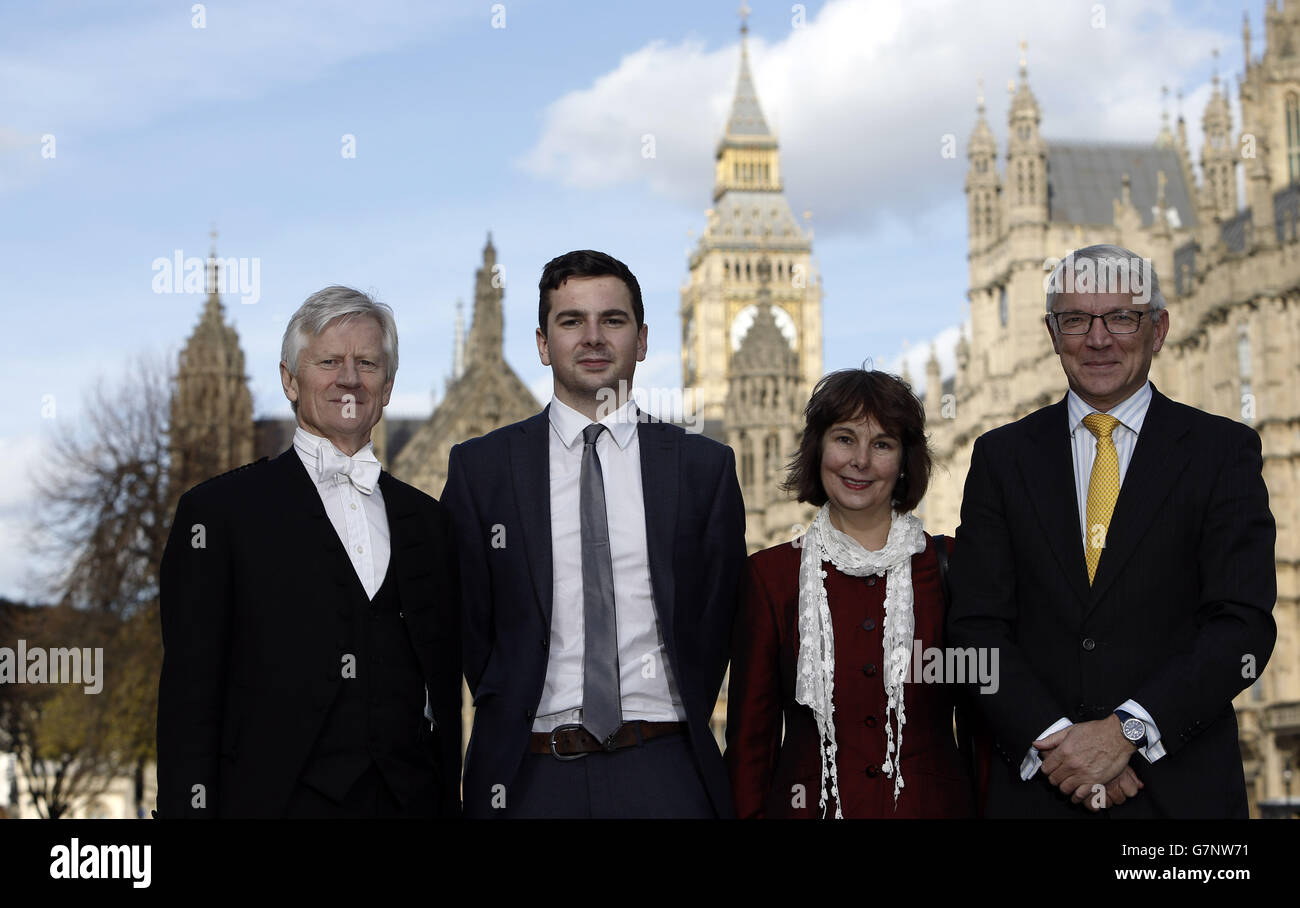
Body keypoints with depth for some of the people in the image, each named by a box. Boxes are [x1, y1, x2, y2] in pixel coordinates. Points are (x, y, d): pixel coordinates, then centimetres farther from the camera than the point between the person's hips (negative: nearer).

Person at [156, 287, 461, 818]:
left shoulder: (427, 520, 14)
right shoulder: (218, 511, 1)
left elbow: (445, 695, 14)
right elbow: (189, 697, -4)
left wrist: (449, 805, 7)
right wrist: (190, 807, -11)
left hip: (411, 803, 4)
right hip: (276, 800, -3)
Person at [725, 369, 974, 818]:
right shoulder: (770, 574, 1)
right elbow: (750, 734, 3)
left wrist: (989, 805, -3)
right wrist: (748, 812, -5)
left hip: (933, 803, 0)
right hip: (809, 805, 0)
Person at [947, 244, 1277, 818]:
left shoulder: (1224, 450, 1)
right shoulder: (1002, 456, 6)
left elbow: (1243, 625, -8)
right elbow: (978, 626, -1)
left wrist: (1126, 731, -18)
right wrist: (1053, 739, -15)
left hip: (1181, 789, -1)